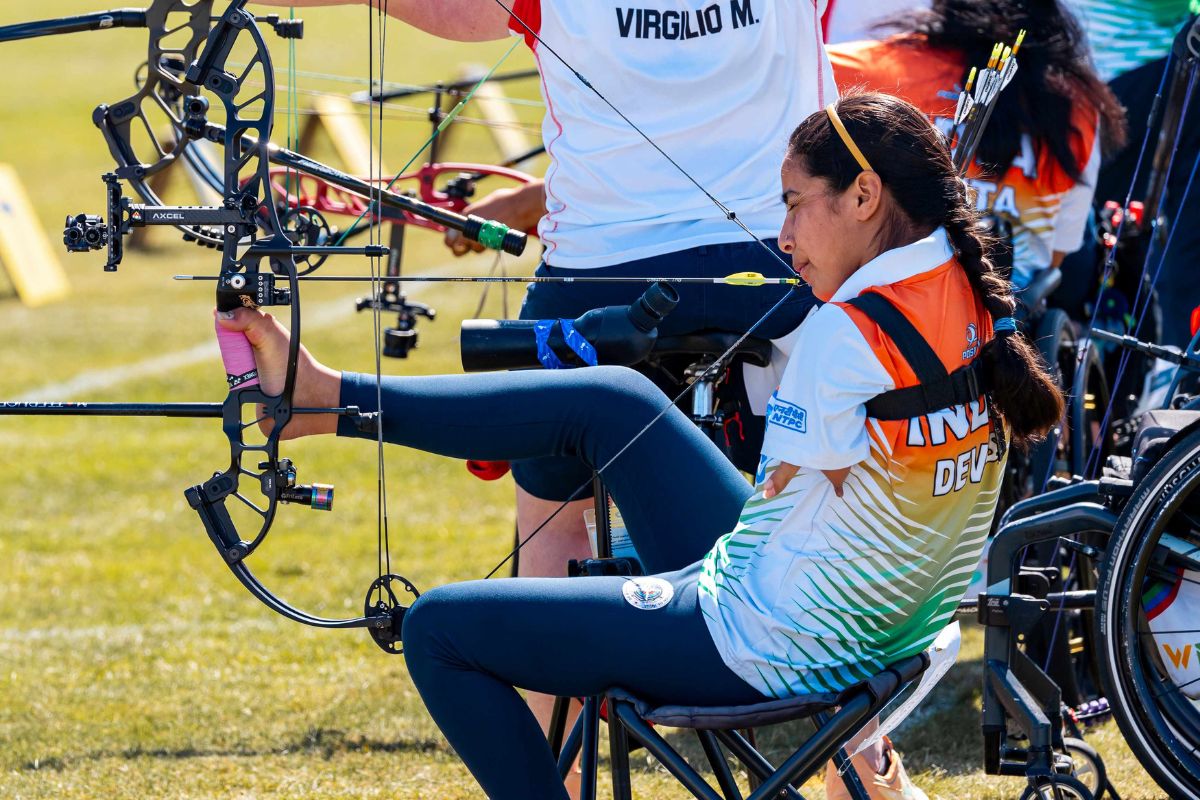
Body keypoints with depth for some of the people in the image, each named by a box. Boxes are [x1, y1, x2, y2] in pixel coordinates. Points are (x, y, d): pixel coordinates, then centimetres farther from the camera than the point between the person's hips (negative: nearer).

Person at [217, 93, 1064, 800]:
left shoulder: (847, 337, -27)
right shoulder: (979, 307, -2)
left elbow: (784, 487, -16)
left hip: (763, 649, -9)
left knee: (440, 630, -1)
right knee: (611, 401, 18)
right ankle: (327, 399, 26)